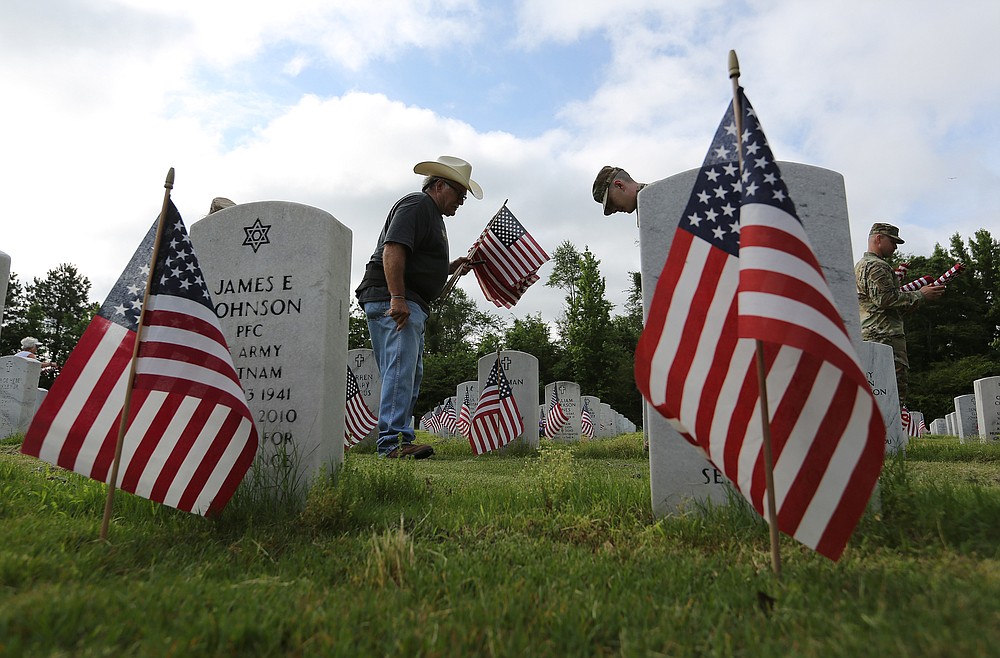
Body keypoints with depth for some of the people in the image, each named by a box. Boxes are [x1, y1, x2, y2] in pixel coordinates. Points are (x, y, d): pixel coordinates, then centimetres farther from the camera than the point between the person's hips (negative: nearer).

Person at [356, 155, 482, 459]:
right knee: (401, 369, -16)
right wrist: (397, 297, -28)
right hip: (391, 300, -11)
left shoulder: (432, 215, 27)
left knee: (411, 374, 10)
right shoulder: (415, 206, -6)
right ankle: (393, 441, -16)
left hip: (410, 305, 11)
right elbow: (392, 250, -20)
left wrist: (452, 267, 16)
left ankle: (399, 442, 15)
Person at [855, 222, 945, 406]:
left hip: (867, 336, 10)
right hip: (885, 336, -10)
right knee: (898, 387, -14)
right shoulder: (877, 265, -5)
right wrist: (920, 295, -6)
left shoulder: (860, 265, 28)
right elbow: (885, 298, -17)